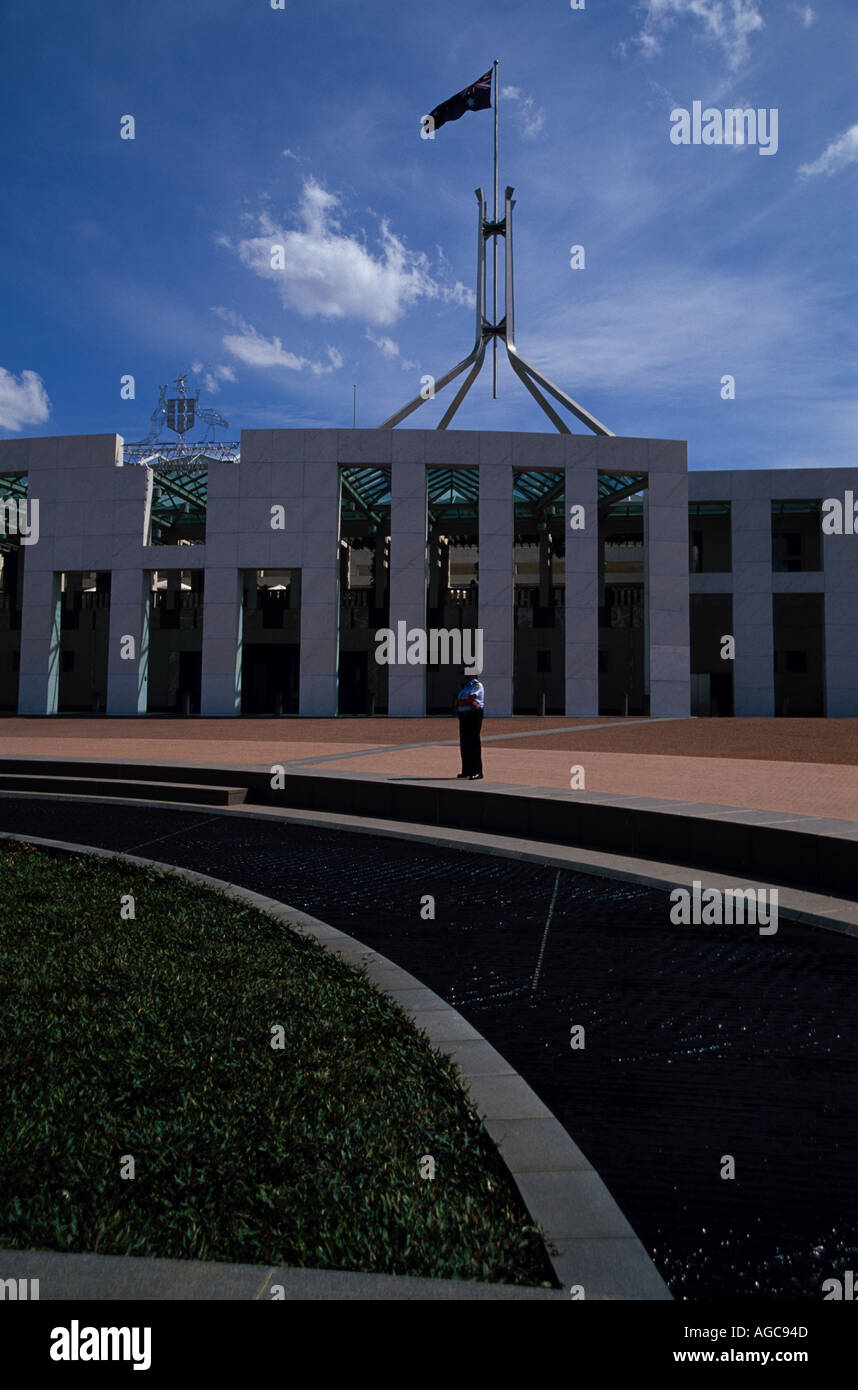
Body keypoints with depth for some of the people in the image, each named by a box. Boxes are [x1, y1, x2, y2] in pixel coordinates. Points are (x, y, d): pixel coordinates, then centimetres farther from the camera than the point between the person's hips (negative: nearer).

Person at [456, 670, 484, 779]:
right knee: (464, 744, 9)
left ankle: (477, 772, -8)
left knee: (473, 744, -10)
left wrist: (459, 703, -2)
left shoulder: (477, 685, -4)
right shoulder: (465, 687, 20)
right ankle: (466, 771, 16)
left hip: (473, 716, -8)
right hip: (463, 716, 8)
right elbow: (457, 702, 6)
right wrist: (470, 702, -12)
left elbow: (470, 699, -18)